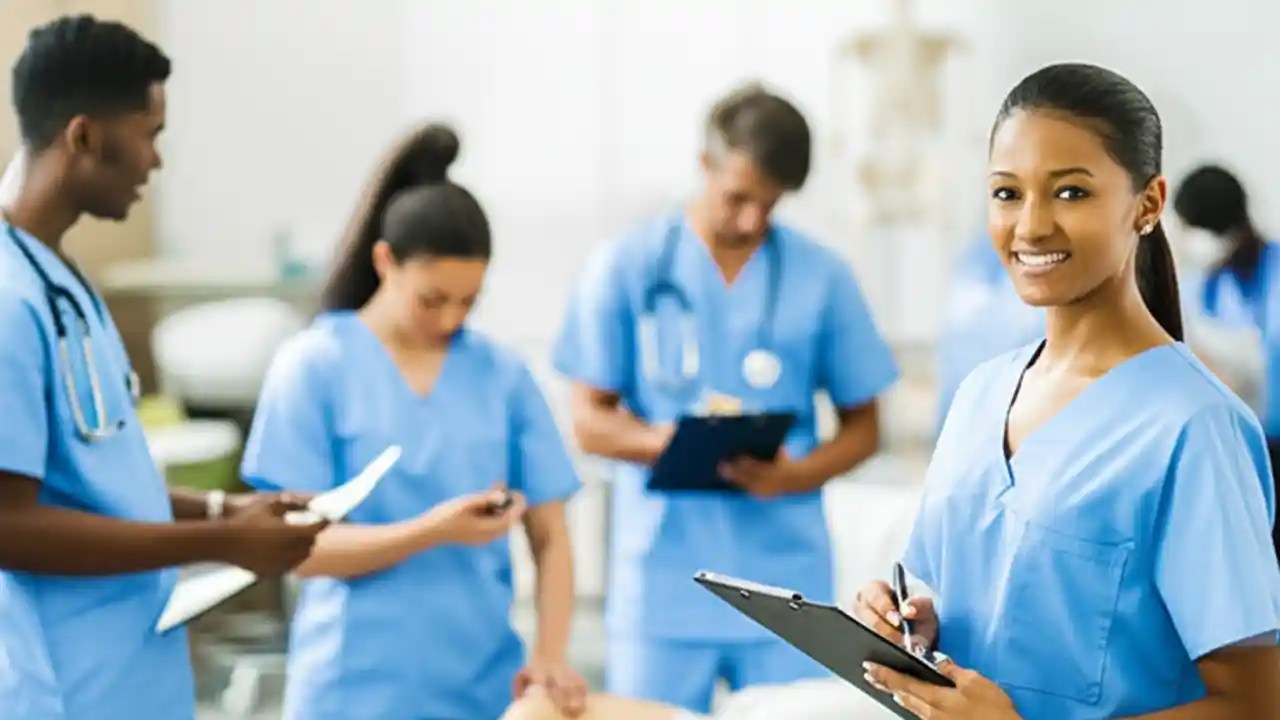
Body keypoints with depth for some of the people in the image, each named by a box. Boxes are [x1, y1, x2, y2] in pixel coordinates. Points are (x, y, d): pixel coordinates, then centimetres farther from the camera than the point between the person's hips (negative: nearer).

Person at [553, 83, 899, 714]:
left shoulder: (822, 278, 3)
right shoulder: (627, 267, 1)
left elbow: (862, 425, 8)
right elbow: (590, 419, 3)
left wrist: (795, 475, -13)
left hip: (785, 583, 1)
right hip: (661, 582, 0)